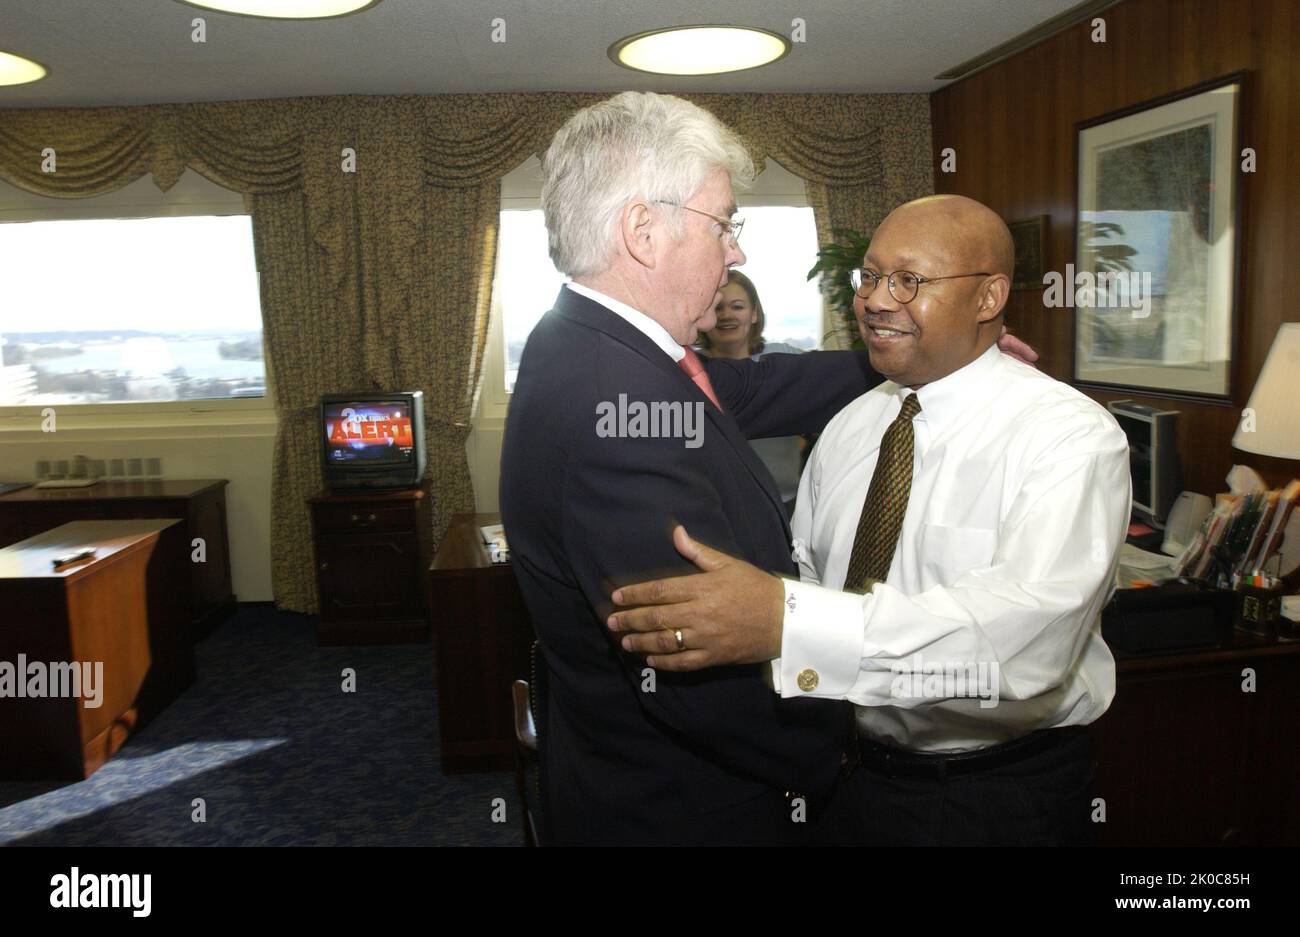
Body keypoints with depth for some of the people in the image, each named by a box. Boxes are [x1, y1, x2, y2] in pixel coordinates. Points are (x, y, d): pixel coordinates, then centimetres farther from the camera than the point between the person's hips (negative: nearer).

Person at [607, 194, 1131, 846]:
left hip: (1004, 798, -4)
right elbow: (801, 571, 5)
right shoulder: (846, 427, 2)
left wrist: (785, 622, -44)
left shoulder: (1073, 436, -18)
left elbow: (1031, 627, -34)